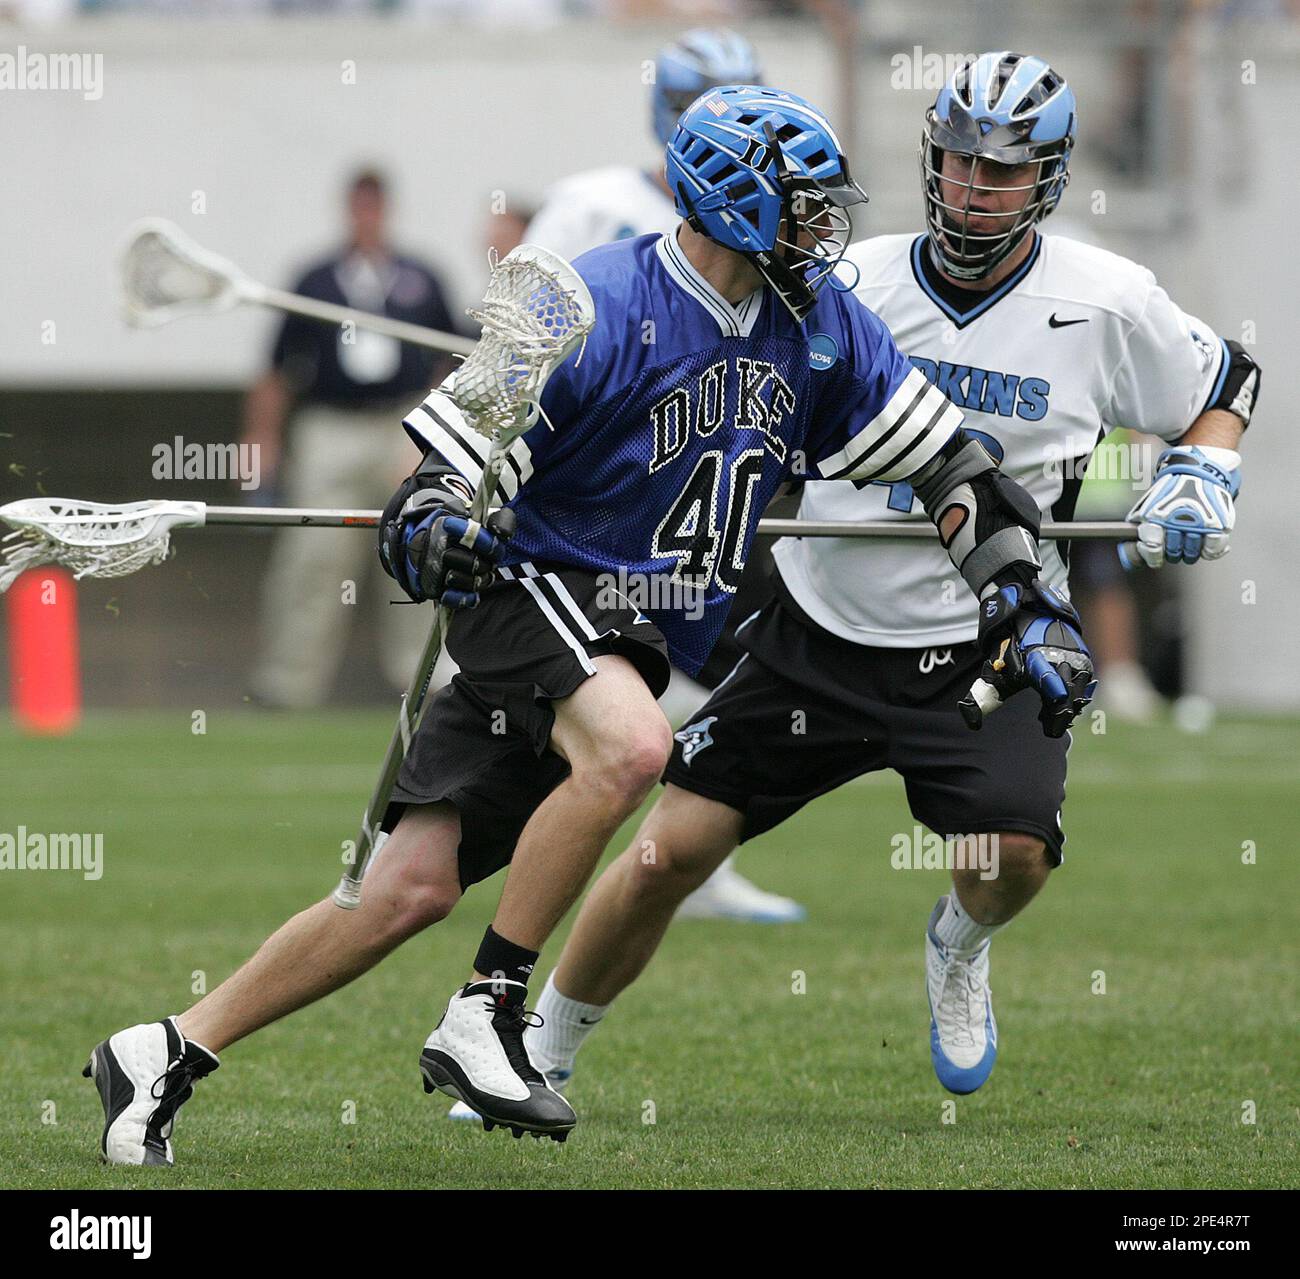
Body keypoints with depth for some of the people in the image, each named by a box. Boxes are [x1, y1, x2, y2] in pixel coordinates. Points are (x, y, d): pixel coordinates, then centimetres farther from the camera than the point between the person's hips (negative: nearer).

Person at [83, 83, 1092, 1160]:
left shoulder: (822, 325, 2)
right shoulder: (594, 308, -16)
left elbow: (941, 459, 10)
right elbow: (447, 460, -13)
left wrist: (1027, 605, 3)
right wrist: (426, 522, -35)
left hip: (642, 638, 6)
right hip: (531, 588, -6)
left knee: (417, 888, -4)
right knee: (631, 746, -37)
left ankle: (167, 1056, 4)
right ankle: (483, 1017, -23)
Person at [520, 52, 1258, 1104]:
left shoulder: (1109, 304, -5)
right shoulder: (847, 285, -3)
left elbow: (1222, 388, 12)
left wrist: (1200, 478, -6)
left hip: (987, 649, -1)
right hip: (822, 634, 1)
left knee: (1013, 853, -25)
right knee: (668, 851, -4)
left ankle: (961, 946, 14)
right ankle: (543, 1055, 17)